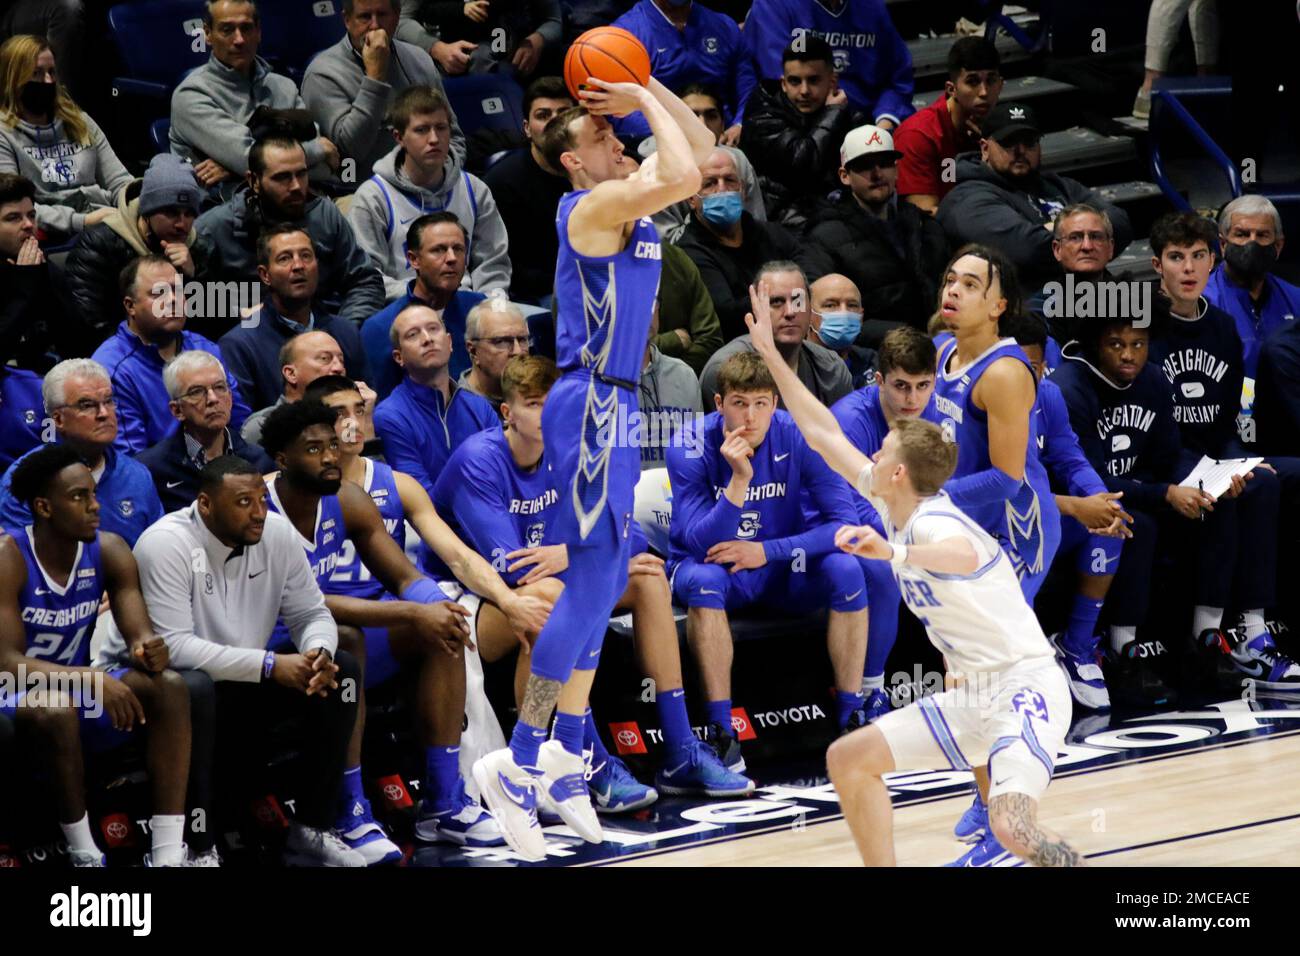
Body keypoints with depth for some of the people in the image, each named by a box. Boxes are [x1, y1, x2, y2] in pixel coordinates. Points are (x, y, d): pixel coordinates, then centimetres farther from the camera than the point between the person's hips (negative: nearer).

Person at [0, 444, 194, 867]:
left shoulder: (109, 551, -5)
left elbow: (141, 634, -10)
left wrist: (148, 650, -36)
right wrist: (91, 678, -39)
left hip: (75, 686, 6)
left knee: (168, 686, -20)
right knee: (57, 707, -39)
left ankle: (168, 854, -26)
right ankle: (84, 854, -23)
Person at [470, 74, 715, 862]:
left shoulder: (628, 200, 13)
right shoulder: (592, 206, -14)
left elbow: (699, 147, 21)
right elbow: (683, 177, -29)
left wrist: (647, 89, 8)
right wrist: (649, 103, -14)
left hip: (613, 407, 10)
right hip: (590, 406, -10)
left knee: (604, 583, 12)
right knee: (592, 579, -12)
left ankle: (568, 754, 18)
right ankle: (517, 763, -10)